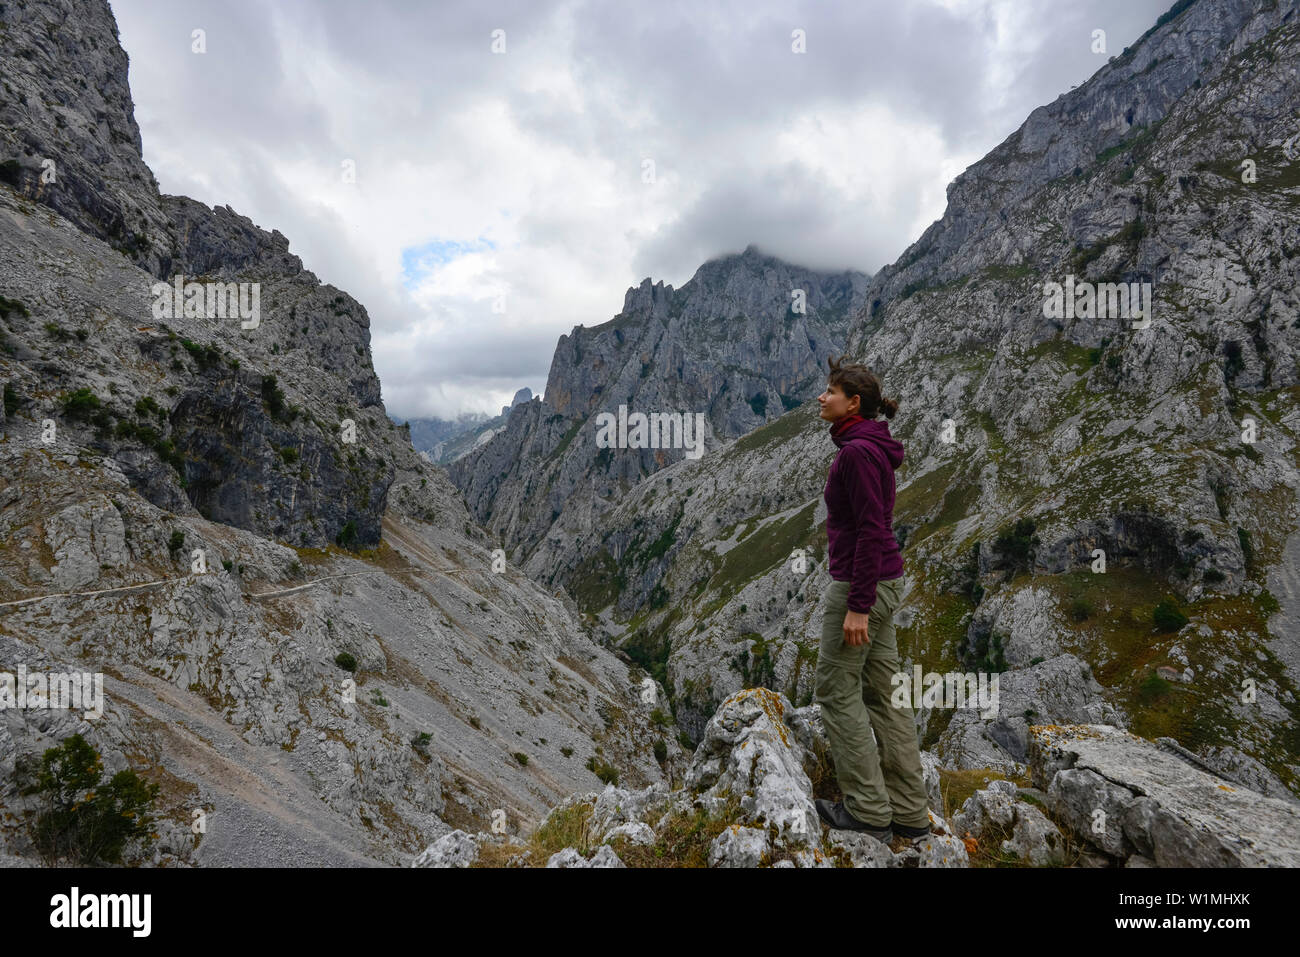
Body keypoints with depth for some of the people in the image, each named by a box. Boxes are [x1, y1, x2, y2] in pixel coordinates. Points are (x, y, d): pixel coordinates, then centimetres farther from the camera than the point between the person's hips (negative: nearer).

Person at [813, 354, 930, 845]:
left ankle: (869, 810, 13)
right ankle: (910, 812, 22)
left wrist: (858, 606, -23)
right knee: (881, 694, 14)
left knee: (837, 690, 3)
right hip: (883, 581, 10)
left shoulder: (858, 451, -18)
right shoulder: (868, 445, 13)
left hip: (860, 583, -10)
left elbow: (871, 529, -22)